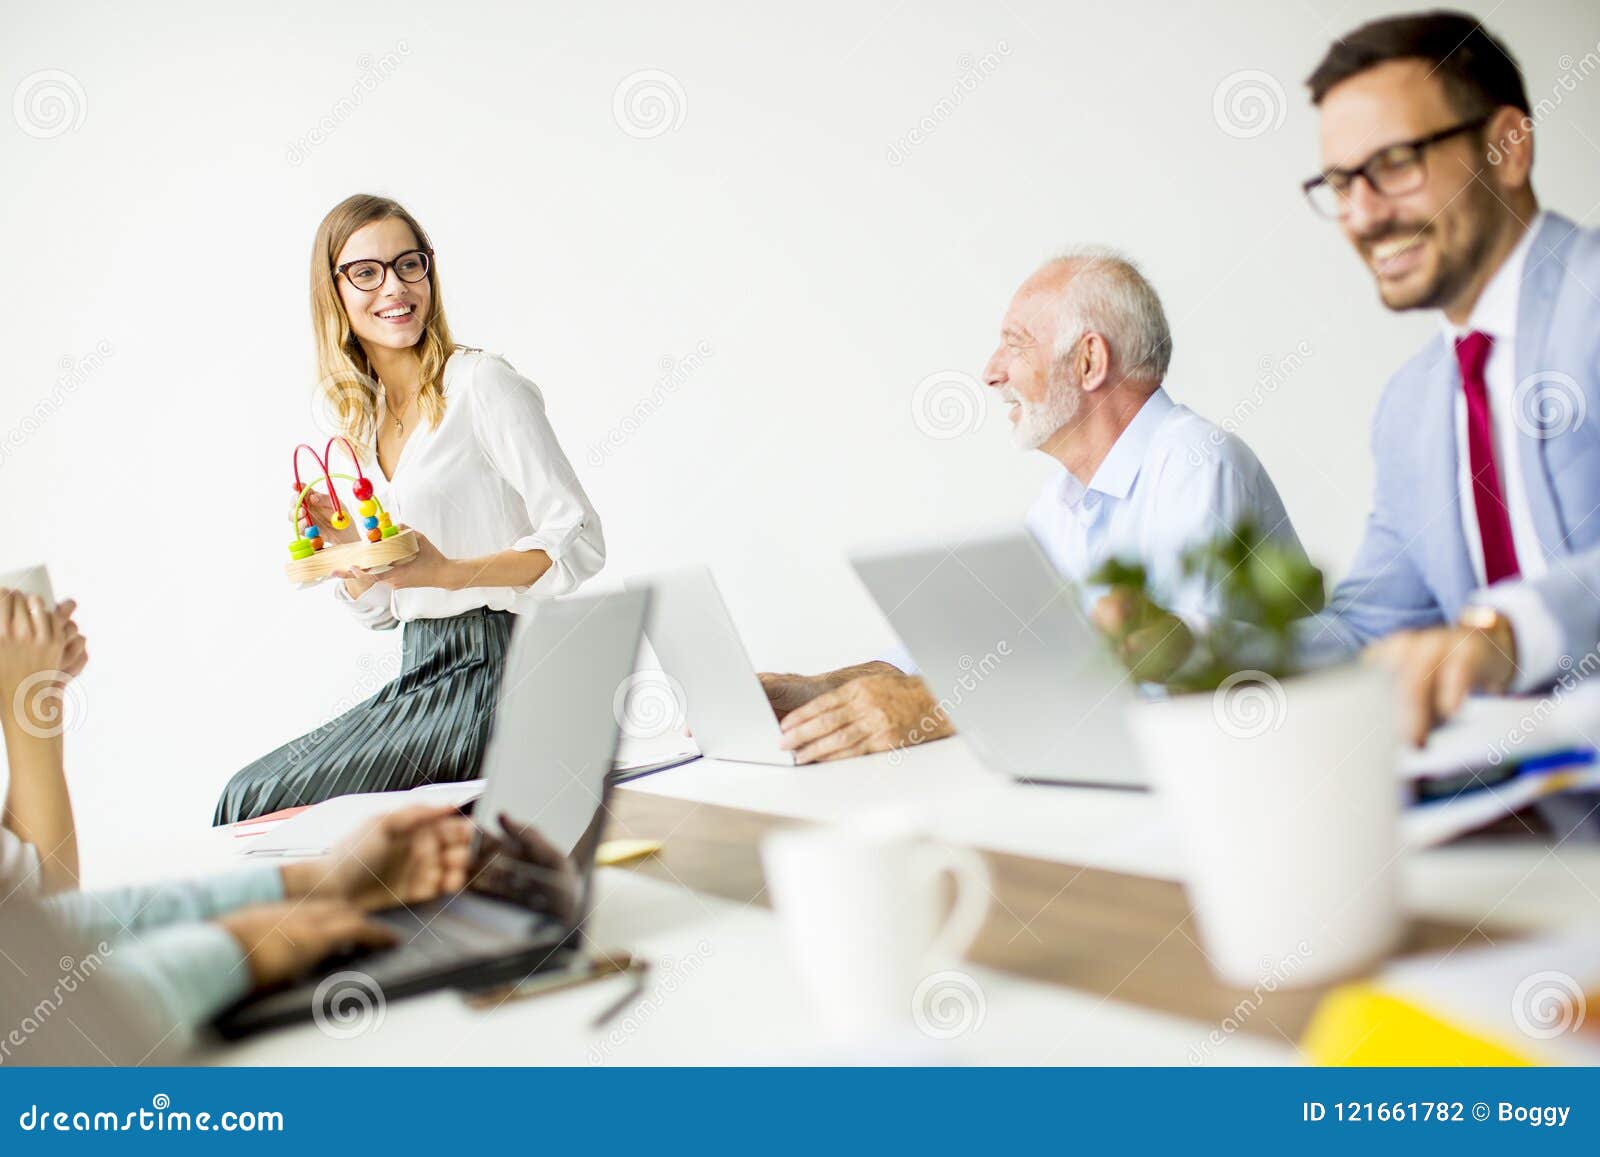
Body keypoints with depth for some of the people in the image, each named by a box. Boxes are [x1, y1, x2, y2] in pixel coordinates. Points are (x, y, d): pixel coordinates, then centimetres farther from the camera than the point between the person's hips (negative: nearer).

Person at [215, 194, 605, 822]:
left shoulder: (479, 382, -7)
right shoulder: (358, 417, 14)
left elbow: (579, 541, -12)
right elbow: (381, 608, 16)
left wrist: (449, 573, -22)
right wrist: (339, 542, -3)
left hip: (494, 666, -7)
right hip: (419, 674, 7)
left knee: (256, 800, -12)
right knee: (247, 791, -1)